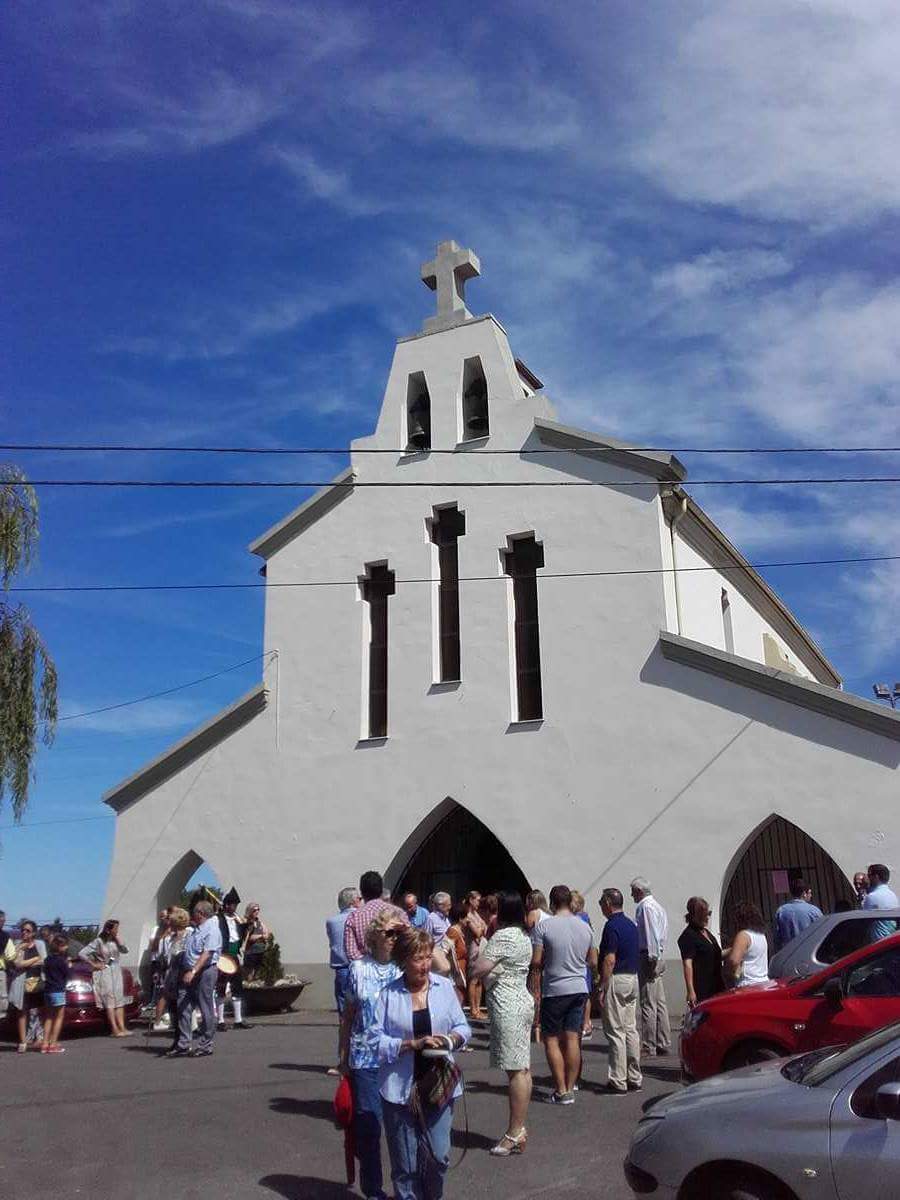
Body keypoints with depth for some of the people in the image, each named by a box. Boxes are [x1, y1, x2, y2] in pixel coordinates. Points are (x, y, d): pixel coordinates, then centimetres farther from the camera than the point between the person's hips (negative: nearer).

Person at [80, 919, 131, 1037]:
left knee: (119, 1000, 2)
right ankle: (114, 1030, -10)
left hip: (116, 972, 6)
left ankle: (122, 1028, 1)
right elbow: (82, 953, -12)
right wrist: (94, 964, -10)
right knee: (109, 1001, -8)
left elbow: (125, 950, -3)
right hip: (104, 973, -6)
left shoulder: (115, 941, 7)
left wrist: (117, 939, -7)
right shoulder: (98, 942, -9)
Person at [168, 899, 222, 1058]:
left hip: (205, 972, -9)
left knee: (206, 1009, 0)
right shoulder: (193, 929, 16)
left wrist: (193, 971, -29)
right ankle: (183, 1046, 12)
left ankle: (205, 1045, 9)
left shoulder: (211, 930, -12)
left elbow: (207, 954, -22)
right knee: (183, 1008, 6)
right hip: (189, 973, 9)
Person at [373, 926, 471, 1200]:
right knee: (405, 1163, 7)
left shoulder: (444, 986, 0)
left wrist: (450, 1039, -14)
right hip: (401, 1089, -2)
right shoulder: (388, 994, -8)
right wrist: (413, 1044, -19)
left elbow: (463, 1028, 7)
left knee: (439, 1156, 7)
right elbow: (376, 1040, -10)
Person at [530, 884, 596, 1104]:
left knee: (551, 1039, 4)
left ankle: (561, 1091, 4)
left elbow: (536, 962, -11)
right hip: (579, 989, 5)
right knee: (572, 1039, 8)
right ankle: (570, 1087, 12)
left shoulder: (544, 926, -11)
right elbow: (593, 962, 12)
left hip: (554, 990, -5)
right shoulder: (585, 927, 5)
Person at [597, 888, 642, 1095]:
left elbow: (609, 960, -20)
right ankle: (635, 1078, 16)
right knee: (631, 1029, 12)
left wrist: (602, 989, -16)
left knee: (615, 1031, -3)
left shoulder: (612, 926, -15)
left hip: (616, 980, -9)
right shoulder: (631, 924, 13)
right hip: (633, 979, 9)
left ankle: (618, 1082, 0)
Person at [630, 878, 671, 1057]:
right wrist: (656, 957, 17)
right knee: (659, 1002, 12)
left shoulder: (646, 907, -12)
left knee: (648, 1004, -5)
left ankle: (648, 1046, -1)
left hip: (648, 956, -10)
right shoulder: (657, 906, 18)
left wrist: (652, 959, -20)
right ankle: (663, 1043, 17)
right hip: (658, 956, 10)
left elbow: (651, 934, -20)